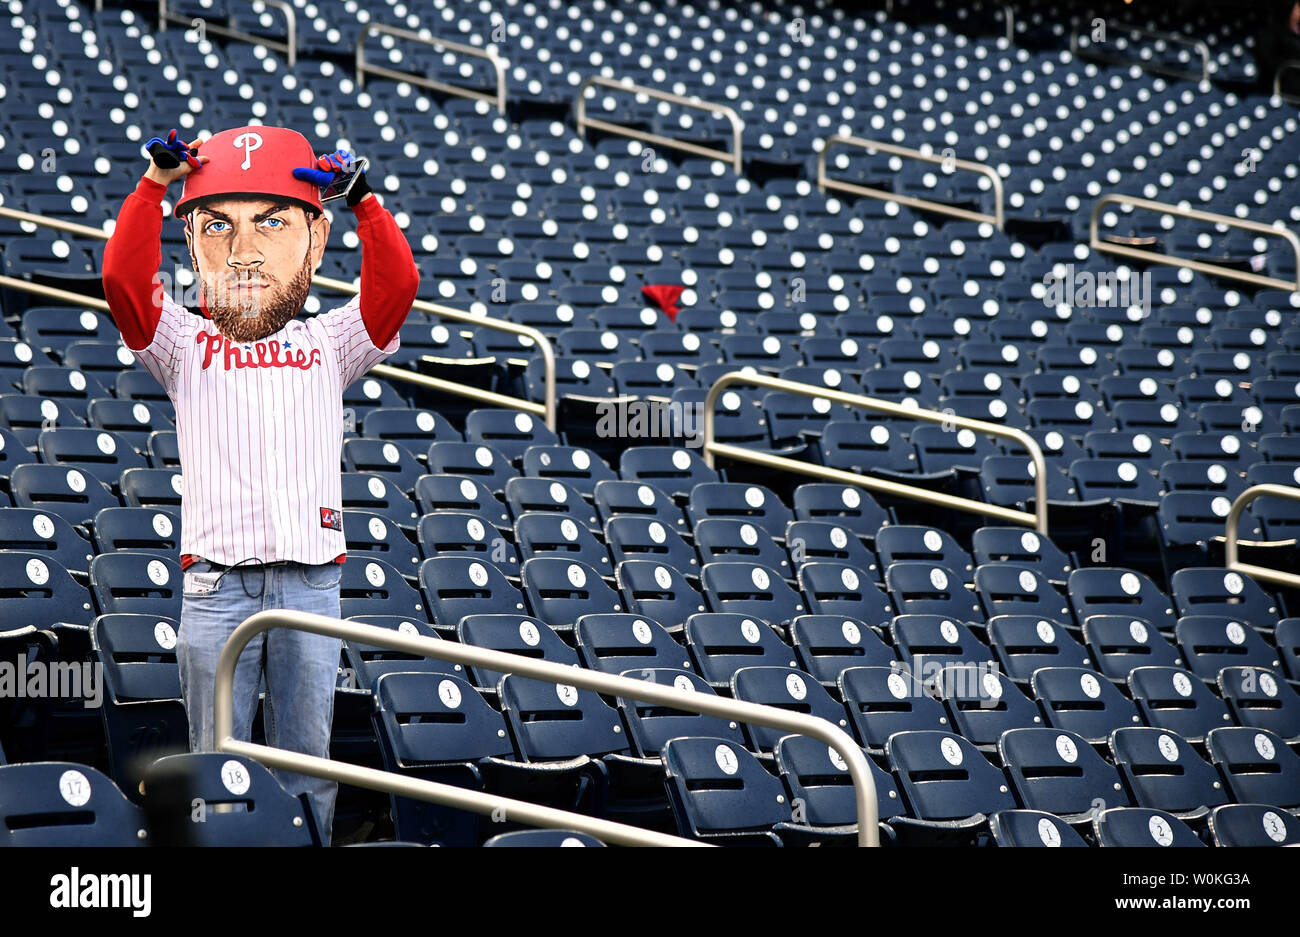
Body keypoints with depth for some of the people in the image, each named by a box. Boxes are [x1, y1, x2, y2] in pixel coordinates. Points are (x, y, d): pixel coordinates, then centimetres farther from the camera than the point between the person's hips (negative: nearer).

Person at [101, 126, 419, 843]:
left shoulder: (328, 344, 12)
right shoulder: (184, 344, 9)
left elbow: (397, 285, 0)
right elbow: (124, 279, -6)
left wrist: (363, 201, -10)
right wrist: (155, 185, -12)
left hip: (312, 581, 1)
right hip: (216, 579, -1)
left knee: (307, 763, 5)